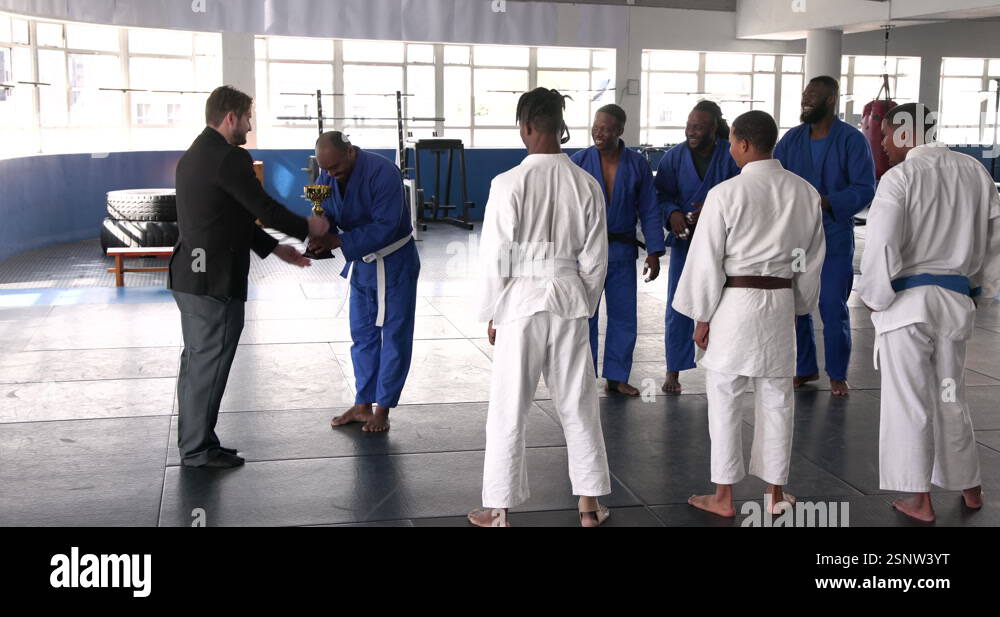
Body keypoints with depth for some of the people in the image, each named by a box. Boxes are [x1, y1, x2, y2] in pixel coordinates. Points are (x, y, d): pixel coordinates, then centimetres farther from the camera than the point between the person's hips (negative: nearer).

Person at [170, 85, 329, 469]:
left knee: (197, 361, 16)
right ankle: (199, 449, 7)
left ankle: (194, 442, 25)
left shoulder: (192, 156, 15)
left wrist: (275, 248, 19)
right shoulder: (229, 158, -16)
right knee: (210, 362, -1)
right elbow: (264, 208, -15)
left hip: (188, 275, 10)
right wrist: (307, 228, 1)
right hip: (216, 280, -10)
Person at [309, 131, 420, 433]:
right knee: (362, 335, 13)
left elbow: (385, 227, -30)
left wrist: (338, 241, -34)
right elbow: (326, 216, -1)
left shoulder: (383, 173, -26)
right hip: (361, 263, 7)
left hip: (394, 263, -7)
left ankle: (383, 408, 11)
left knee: (394, 336, 1)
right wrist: (319, 234, -26)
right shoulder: (327, 176, -5)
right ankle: (362, 405, 24)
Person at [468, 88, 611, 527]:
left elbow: (494, 257, -10)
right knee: (578, 404, 14)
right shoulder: (587, 185, -1)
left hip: (521, 299, -3)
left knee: (508, 408, 7)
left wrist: (492, 314, 2)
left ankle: (499, 510, 16)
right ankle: (590, 506, 23)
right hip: (570, 299, 4)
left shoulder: (509, 183, -13)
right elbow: (595, 259, 4)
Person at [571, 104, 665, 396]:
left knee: (624, 317, 8)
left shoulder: (638, 165, -1)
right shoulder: (579, 162, -5)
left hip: (622, 250, 2)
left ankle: (617, 377, 21)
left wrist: (654, 253, 0)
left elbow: (650, 211, 3)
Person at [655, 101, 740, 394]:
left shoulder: (732, 156, -8)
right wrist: (672, 213, -19)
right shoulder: (674, 156, -2)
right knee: (678, 307, 2)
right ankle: (673, 371, 12)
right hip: (684, 239, 1)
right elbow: (661, 194, 1)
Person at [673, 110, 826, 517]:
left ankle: (724, 497, 13)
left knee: (725, 400, 6)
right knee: (776, 400, 13)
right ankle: (776, 493, 23)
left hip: (733, 304, -4)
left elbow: (706, 260, -9)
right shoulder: (805, 193, 4)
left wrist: (701, 317, 0)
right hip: (780, 303, 5)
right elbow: (812, 261, 11)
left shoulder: (726, 193, -12)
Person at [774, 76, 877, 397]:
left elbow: (865, 189, -12)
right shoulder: (792, 138, 7)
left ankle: (838, 375, 15)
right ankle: (805, 368, 26)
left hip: (834, 238, -4)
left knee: (833, 309, -1)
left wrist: (826, 203, -24)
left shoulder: (852, 140, -6)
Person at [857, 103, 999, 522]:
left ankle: (920, 500, 10)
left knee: (909, 400, 4)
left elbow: (881, 247, -18)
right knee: (950, 395, 20)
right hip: (956, 299, 6)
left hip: (908, 300, -6)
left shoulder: (899, 178, -12)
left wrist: (875, 298, -4)